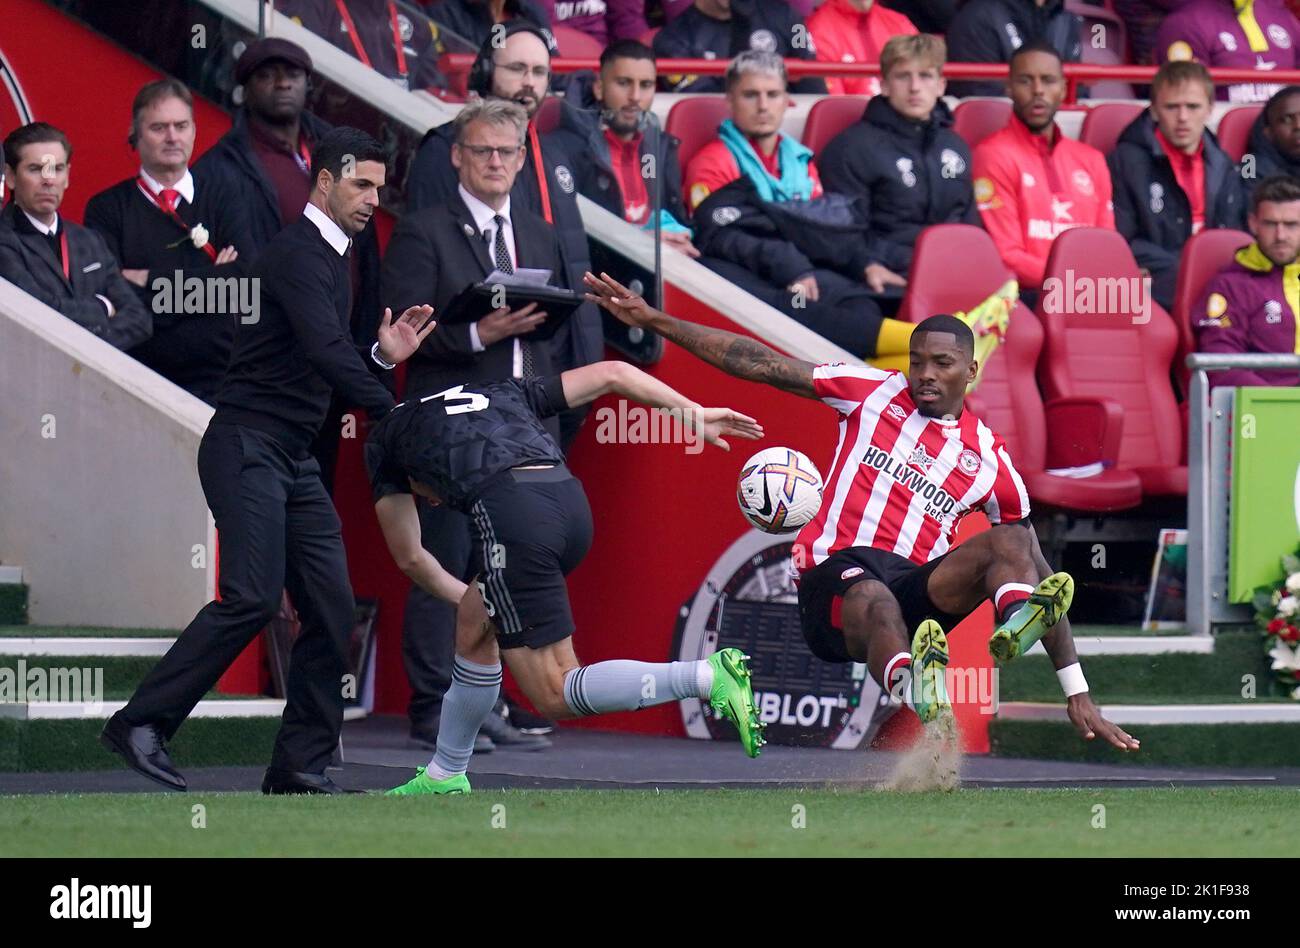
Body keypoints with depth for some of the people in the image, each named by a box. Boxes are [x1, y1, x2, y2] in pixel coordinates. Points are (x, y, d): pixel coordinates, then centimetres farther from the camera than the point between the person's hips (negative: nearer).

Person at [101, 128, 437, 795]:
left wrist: (382, 354, 8)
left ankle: (301, 766, 3)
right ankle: (141, 722, -14)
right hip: (247, 446, -10)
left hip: (292, 461, 10)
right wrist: (395, 414, -30)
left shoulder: (330, 258, 20)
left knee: (332, 609, 1)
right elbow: (324, 352, -26)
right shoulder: (297, 254, -12)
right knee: (254, 596, -20)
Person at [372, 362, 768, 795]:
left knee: (556, 695, -3)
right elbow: (611, 373, 26)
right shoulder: (504, 391, 36)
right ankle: (443, 777, 34)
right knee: (474, 628, 27)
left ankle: (709, 677, -19)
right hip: (569, 497, 6)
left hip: (510, 514, -6)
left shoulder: (384, 439, 29)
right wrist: (692, 414, 24)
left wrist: (456, 595, 50)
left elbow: (408, 555, 34)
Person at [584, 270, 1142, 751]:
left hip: (916, 590, 2)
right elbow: (761, 366, 14)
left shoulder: (988, 458, 14)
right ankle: (911, 685, -75)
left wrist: (1077, 694, 10)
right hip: (834, 578, -2)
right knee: (874, 602, -39)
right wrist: (654, 320, 9)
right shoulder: (874, 394, 15)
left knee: (1009, 543, -23)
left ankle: (1016, 623, -59)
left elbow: (1038, 570, 14)